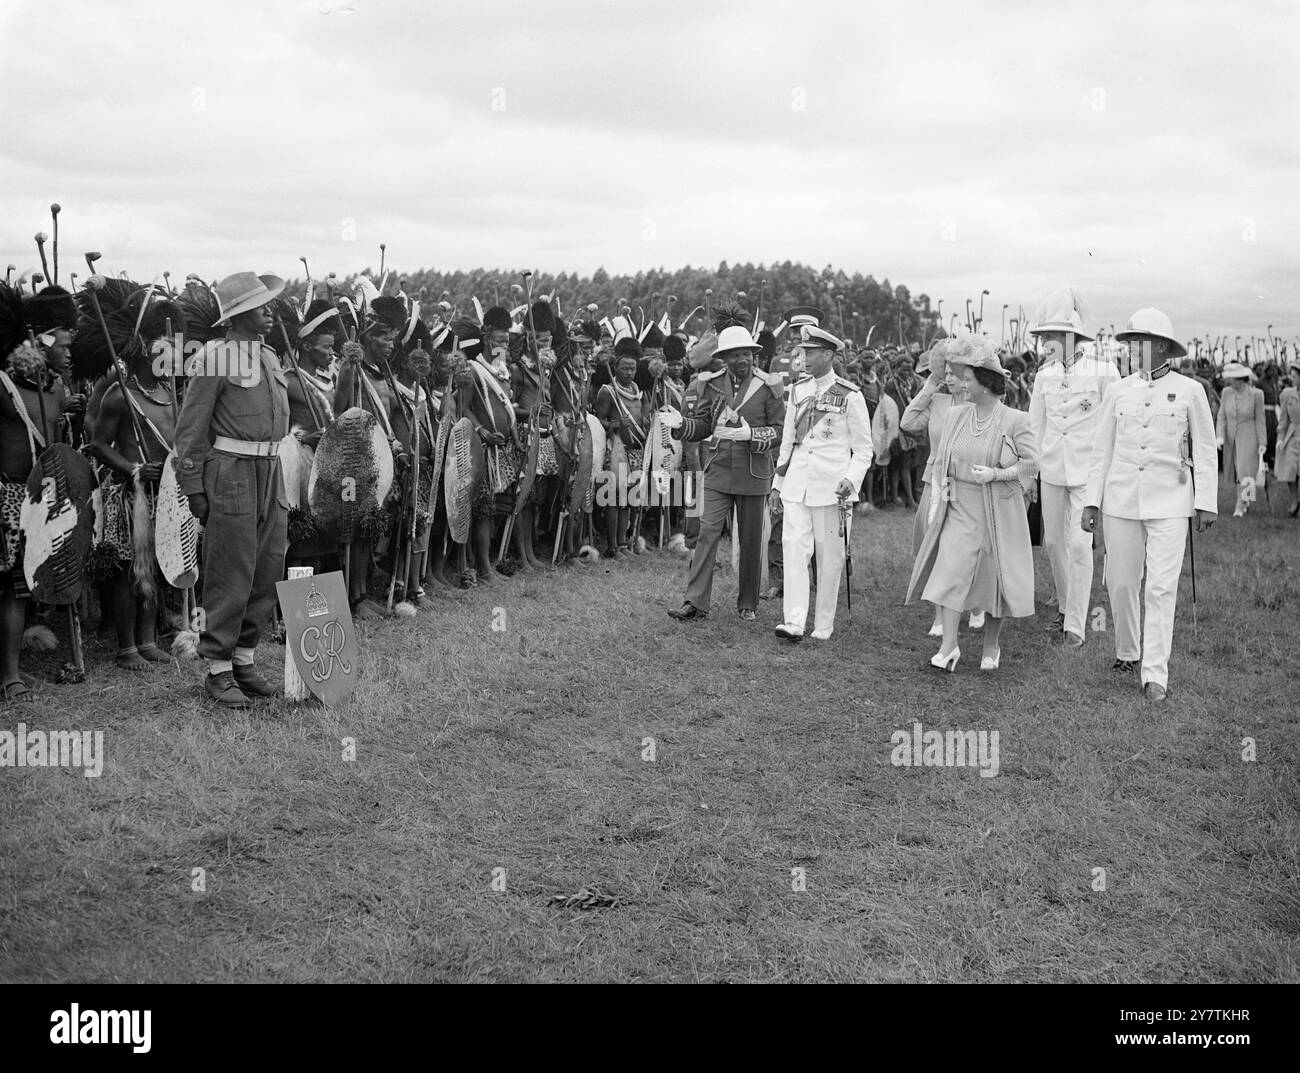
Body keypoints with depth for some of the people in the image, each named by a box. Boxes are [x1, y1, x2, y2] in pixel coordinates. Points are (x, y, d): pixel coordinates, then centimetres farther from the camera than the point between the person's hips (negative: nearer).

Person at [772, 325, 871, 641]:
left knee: (829, 557, 4)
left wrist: (851, 479, -15)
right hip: (797, 484, 4)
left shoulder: (850, 395, -4)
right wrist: (778, 481, 16)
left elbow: (864, 449, 0)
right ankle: (794, 623, -11)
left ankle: (823, 625, 14)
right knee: (794, 548, -8)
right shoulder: (797, 389, 9)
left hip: (831, 487, -3)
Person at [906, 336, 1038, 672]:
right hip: (959, 508, 3)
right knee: (951, 571, -9)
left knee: (996, 576, 7)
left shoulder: (1015, 421, -8)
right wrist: (935, 499, 3)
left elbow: (1031, 463, -5)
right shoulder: (955, 415, 4)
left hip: (998, 513, -3)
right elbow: (941, 462, 11)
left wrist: (996, 474, -18)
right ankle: (949, 647, -7)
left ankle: (991, 645, 24)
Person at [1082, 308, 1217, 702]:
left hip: (1169, 504, -2)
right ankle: (1127, 652, 30)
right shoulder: (1118, 392, 6)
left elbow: (1204, 450, 5)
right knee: (1121, 583, 7)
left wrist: (1206, 503, 1)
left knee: (1162, 588, -7)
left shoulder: (1189, 391, 0)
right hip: (1121, 501, 3)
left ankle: (1155, 674, -3)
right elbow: (1102, 450, 10)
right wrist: (1091, 501, 7)